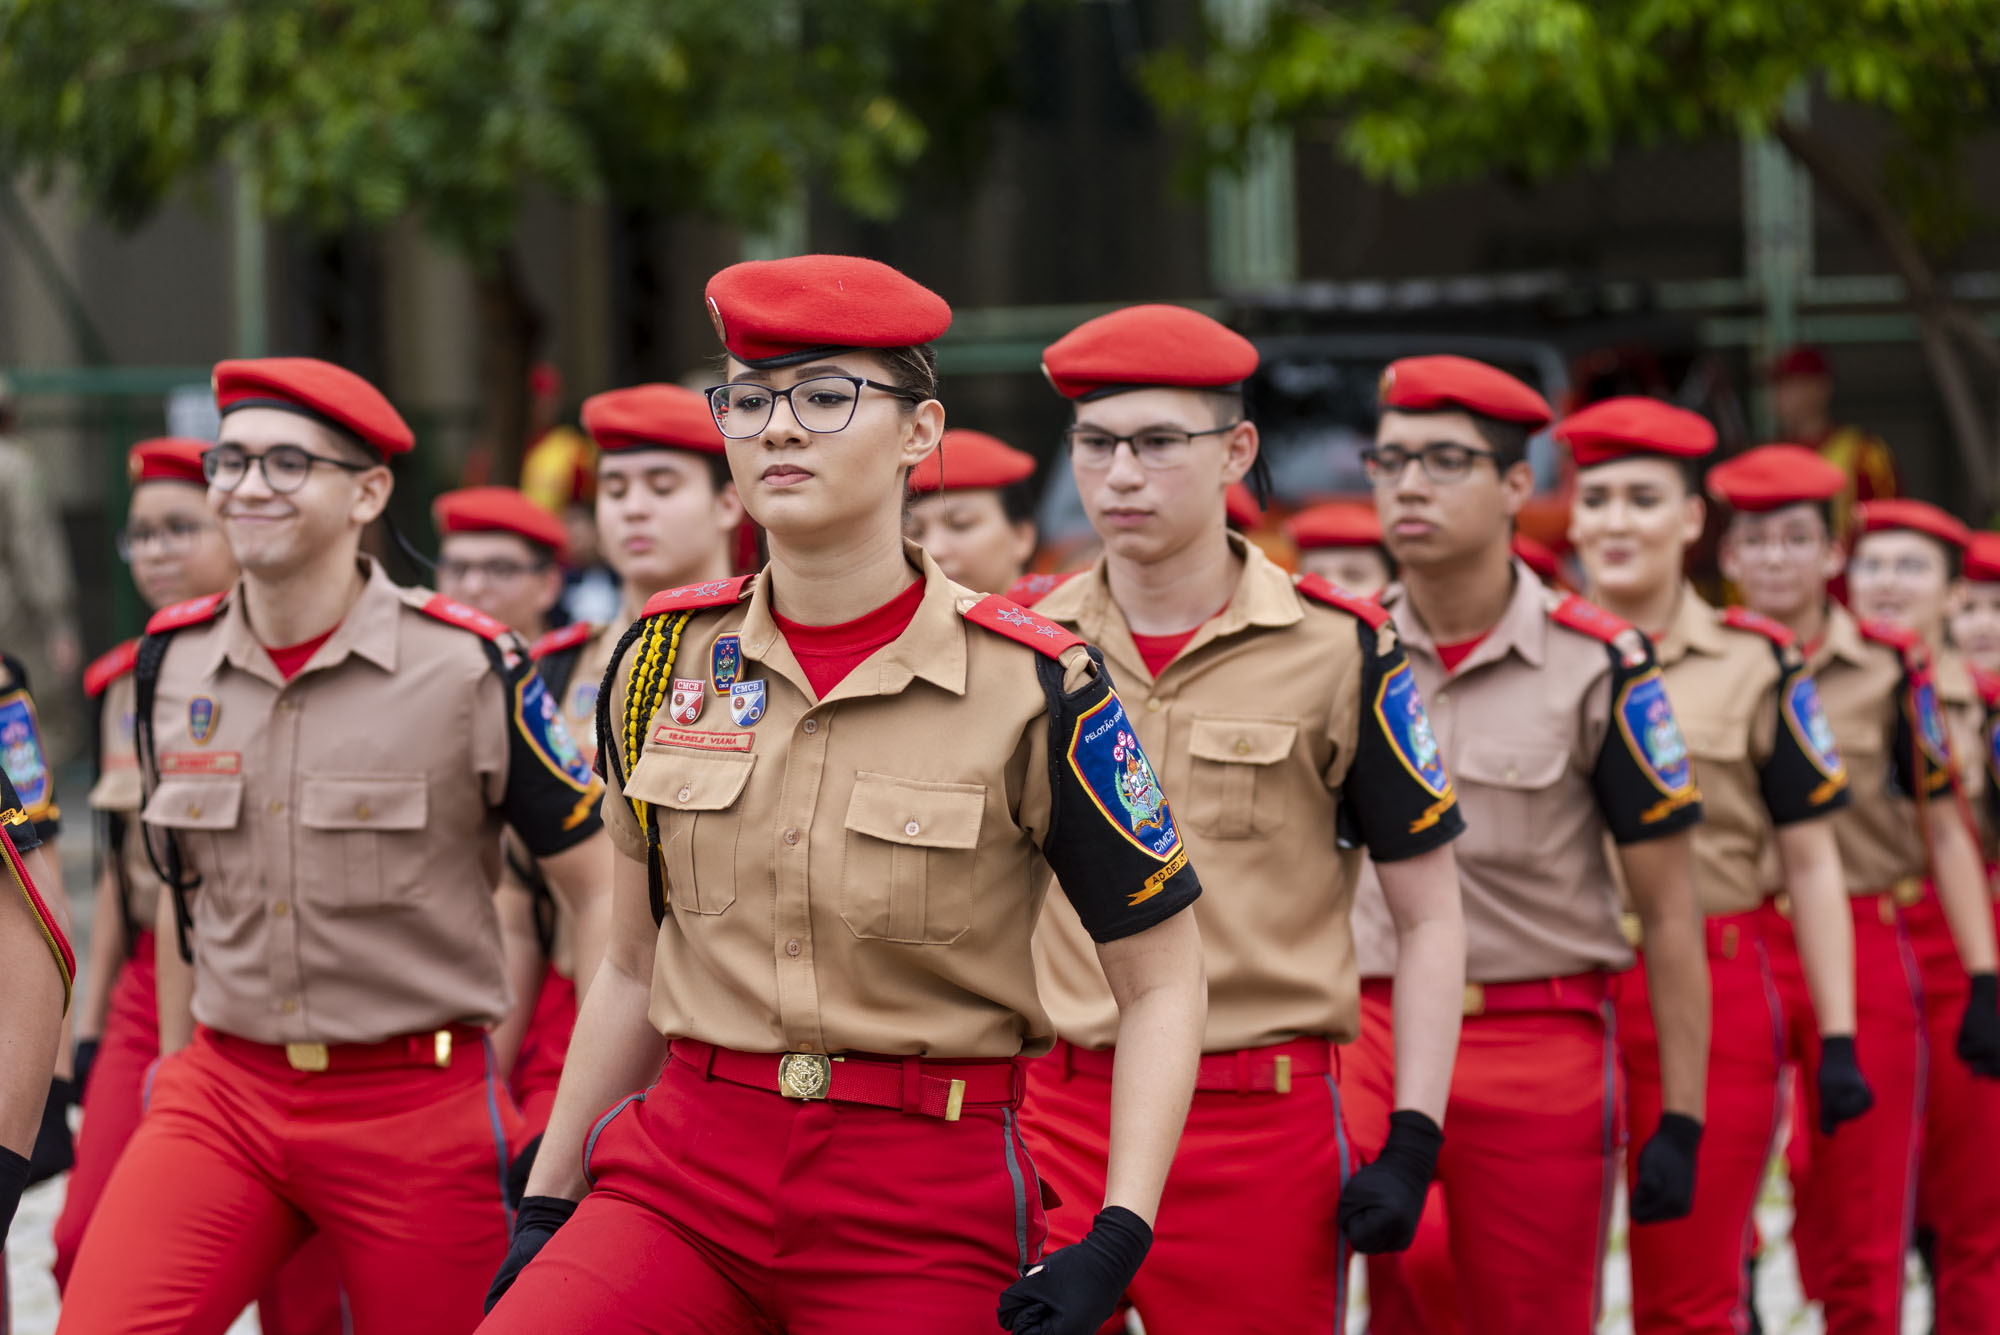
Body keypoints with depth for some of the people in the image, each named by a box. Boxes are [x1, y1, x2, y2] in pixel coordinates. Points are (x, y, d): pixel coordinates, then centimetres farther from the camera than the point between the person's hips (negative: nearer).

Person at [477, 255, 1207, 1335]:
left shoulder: (1033, 687, -7)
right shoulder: (664, 659, 5)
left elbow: (1161, 981, -1)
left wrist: (1114, 1245, -12)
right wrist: (548, 1203, 16)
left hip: (928, 1206, -3)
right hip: (687, 1170, 3)